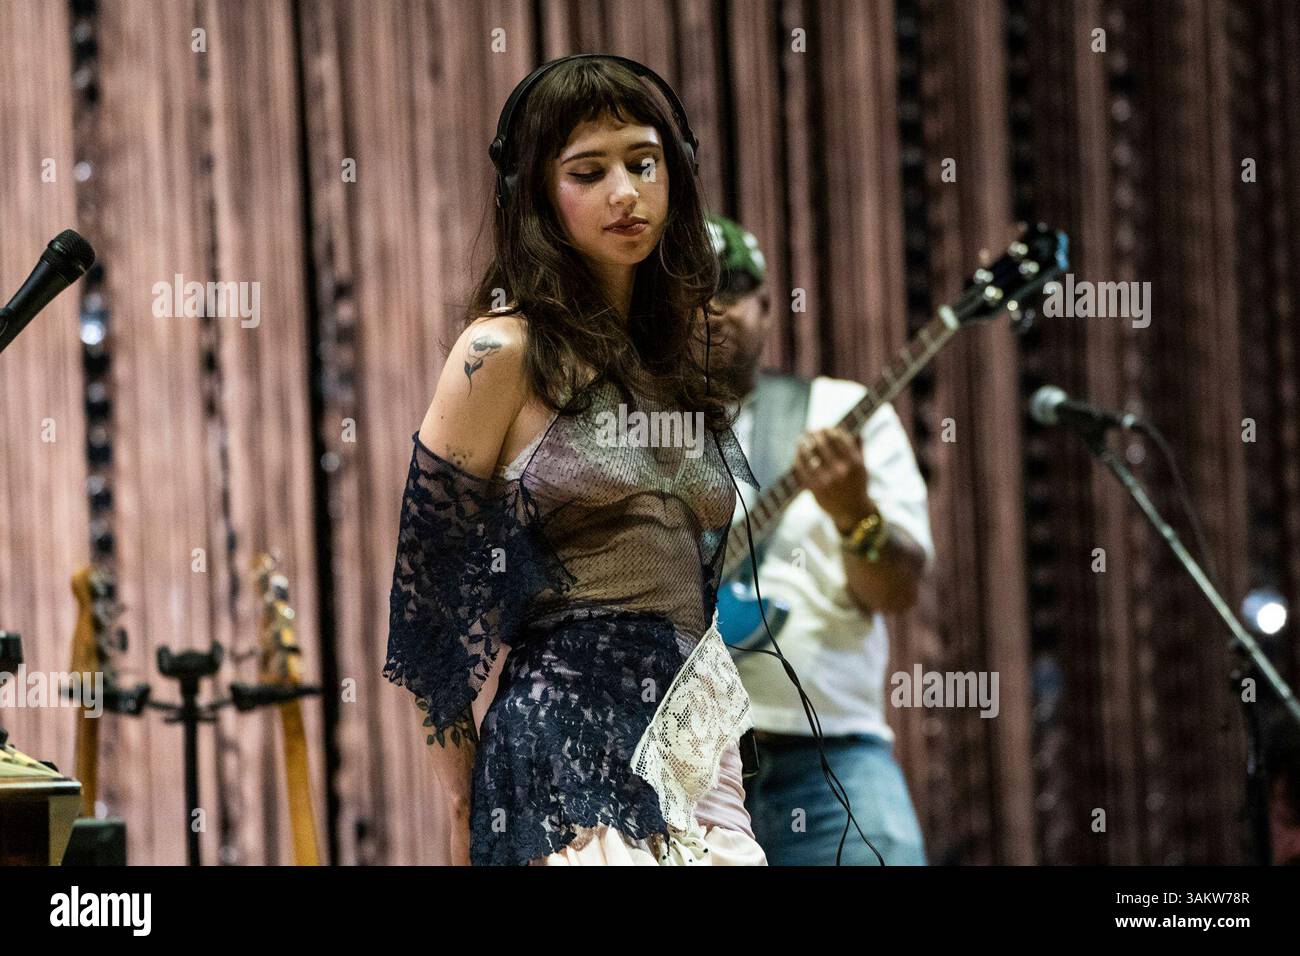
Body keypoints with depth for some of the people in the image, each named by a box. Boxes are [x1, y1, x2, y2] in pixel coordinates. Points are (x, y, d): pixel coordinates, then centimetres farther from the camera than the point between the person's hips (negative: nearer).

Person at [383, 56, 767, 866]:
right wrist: (463, 811, -6)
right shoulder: (504, 353, -4)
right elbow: (435, 582, -4)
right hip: (569, 752, -6)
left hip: (700, 756, 6)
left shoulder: (680, 349, 15)